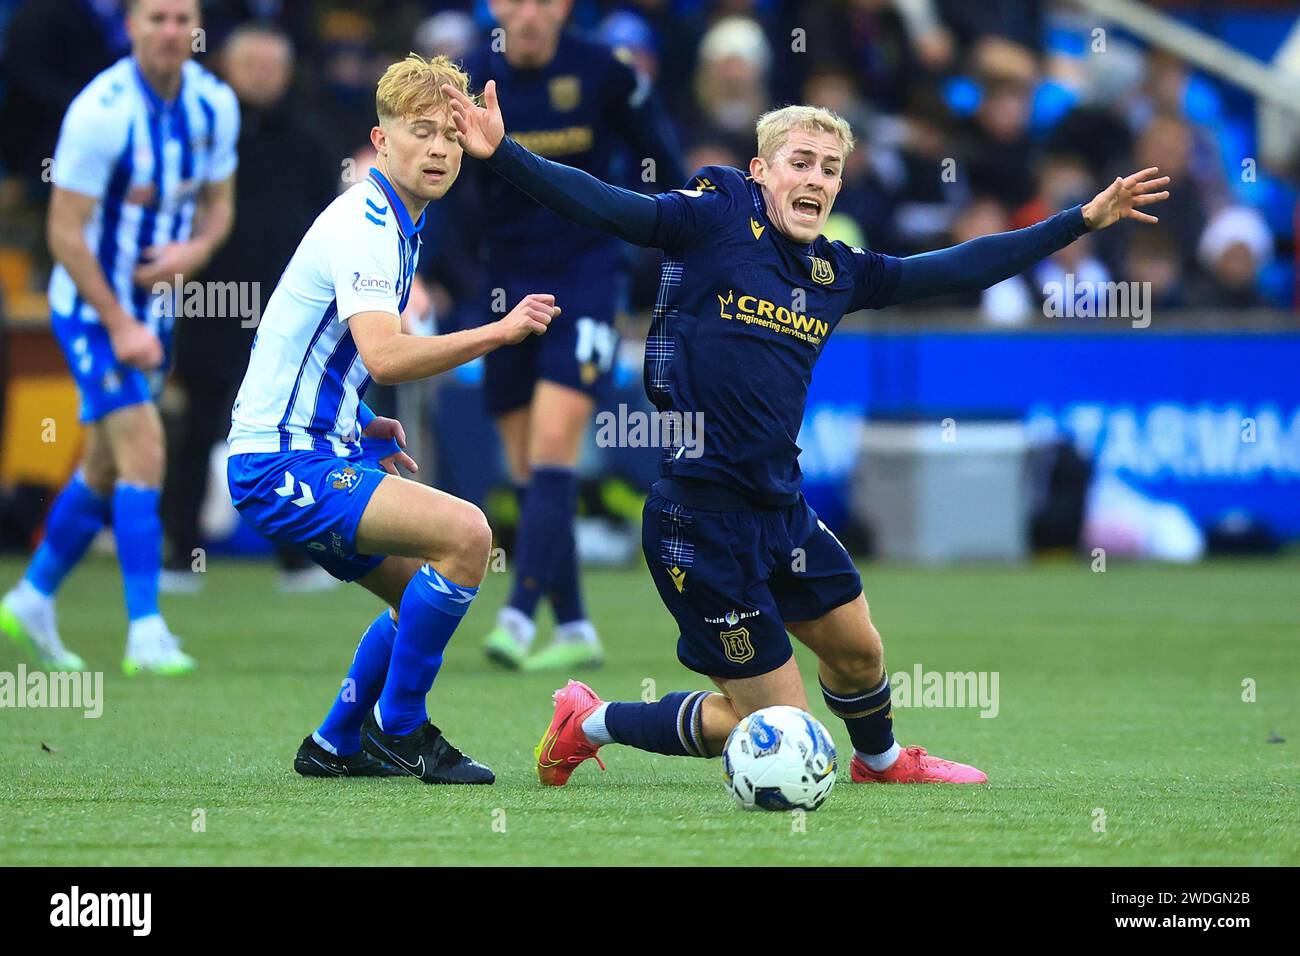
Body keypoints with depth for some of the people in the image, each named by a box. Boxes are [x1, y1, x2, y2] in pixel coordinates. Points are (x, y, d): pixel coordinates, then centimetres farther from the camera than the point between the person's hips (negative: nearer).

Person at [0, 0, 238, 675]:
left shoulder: (215, 105, -4)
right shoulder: (101, 112, -23)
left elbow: (218, 201, 10)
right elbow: (65, 232, -19)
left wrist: (196, 249, -13)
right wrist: (119, 326, -20)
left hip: (153, 307, 7)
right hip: (90, 307, -7)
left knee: (106, 467, 15)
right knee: (143, 452, -18)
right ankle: (145, 632, -16)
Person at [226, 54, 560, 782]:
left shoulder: (395, 225, 14)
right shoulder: (363, 227, -18)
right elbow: (384, 356, -33)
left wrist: (362, 425, 15)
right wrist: (498, 333, -38)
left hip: (315, 453, 11)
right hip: (283, 459, -11)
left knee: (429, 592, 21)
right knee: (465, 533, -24)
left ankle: (336, 746, 28)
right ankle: (398, 729, -11)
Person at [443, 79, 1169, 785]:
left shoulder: (837, 271, 9)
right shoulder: (719, 219, -8)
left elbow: (960, 270, 16)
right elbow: (602, 206, -18)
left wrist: (1083, 221, 18)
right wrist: (503, 153, -32)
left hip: (781, 508, 7)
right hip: (702, 520, -7)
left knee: (858, 651, 23)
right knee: (777, 724, -1)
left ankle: (882, 760, 55)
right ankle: (592, 723, 16)